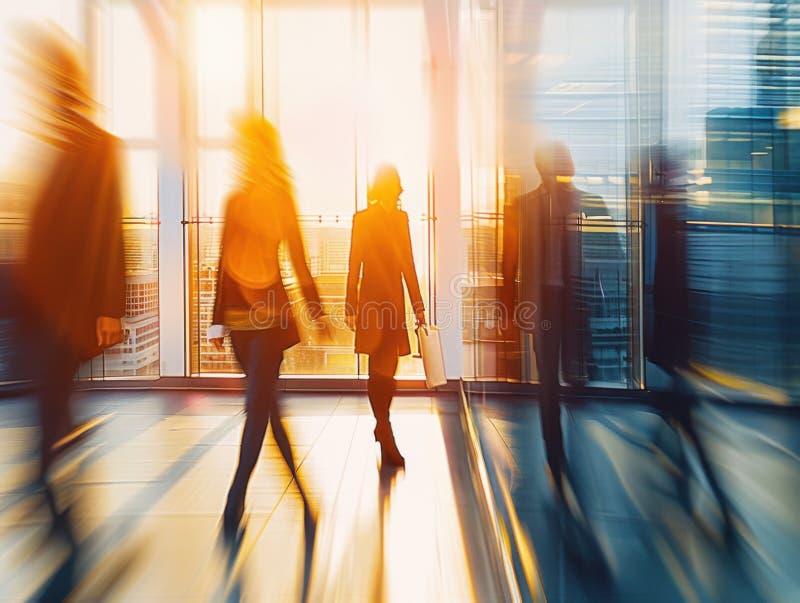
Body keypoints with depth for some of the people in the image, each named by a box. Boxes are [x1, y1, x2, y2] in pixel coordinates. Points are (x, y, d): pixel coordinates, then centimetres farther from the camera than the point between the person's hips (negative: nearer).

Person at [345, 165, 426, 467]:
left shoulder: (401, 217, 13)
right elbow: (354, 266, -3)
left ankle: (382, 429, 25)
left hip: (395, 301, 4)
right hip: (372, 300, -4)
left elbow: (408, 264, 12)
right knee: (380, 370, 1)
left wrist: (418, 306, 9)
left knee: (387, 370, 9)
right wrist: (351, 307, -6)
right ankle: (385, 432, 12)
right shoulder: (362, 218, -1)